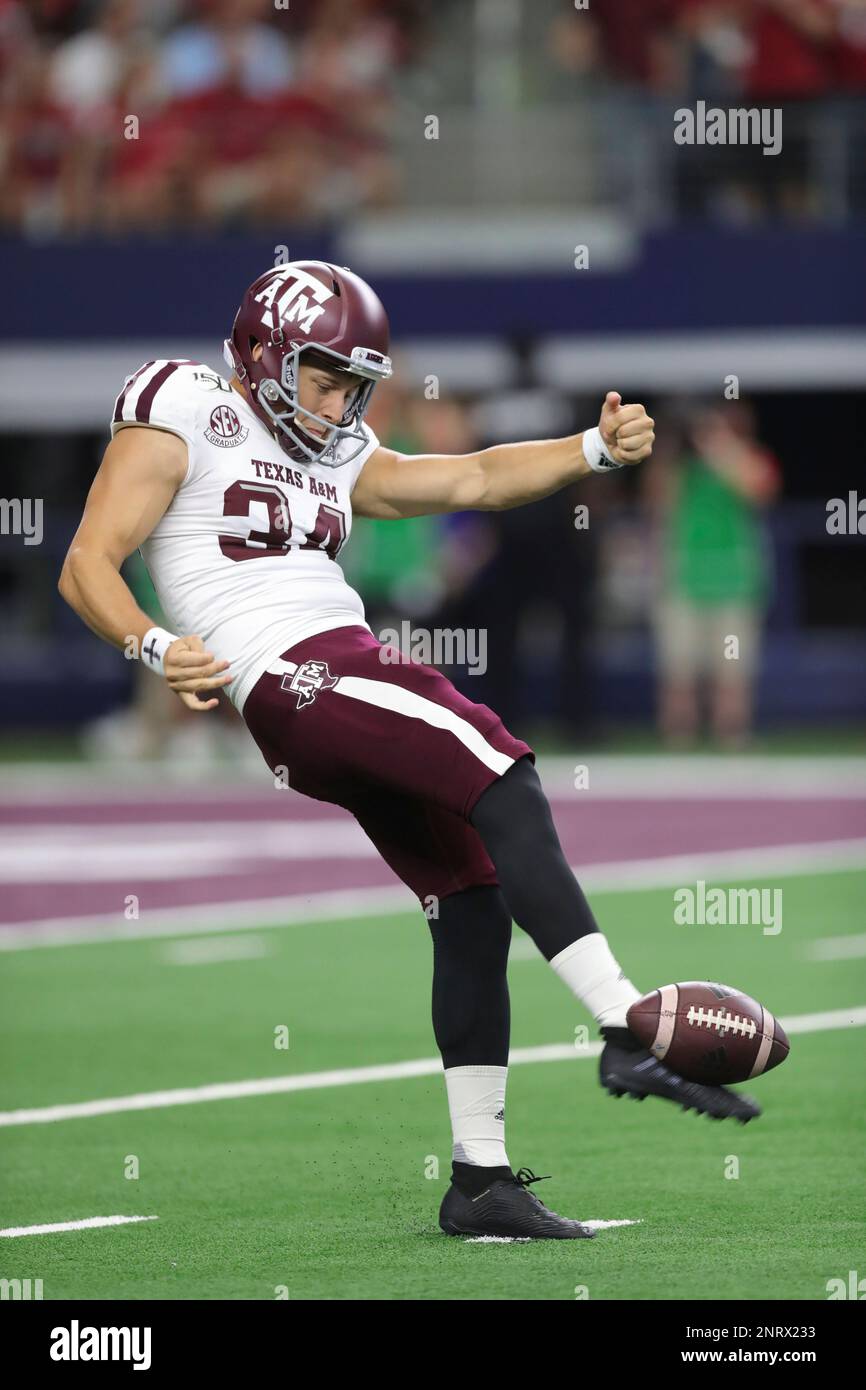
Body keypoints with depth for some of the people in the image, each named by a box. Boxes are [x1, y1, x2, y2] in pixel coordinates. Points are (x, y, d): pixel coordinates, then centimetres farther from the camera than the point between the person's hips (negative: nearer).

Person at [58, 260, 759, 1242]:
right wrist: (153, 647, -24)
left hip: (352, 671, 9)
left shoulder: (337, 460, 25)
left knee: (472, 909, 4)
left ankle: (479, 1179, 7)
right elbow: (87, 568, -5)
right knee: (504, 781, -23)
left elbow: (474, 480, 21)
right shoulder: (184, 419, 2)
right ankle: (627, 1034, -29)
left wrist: (597, 448, 6)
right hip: (289, 680, -9)